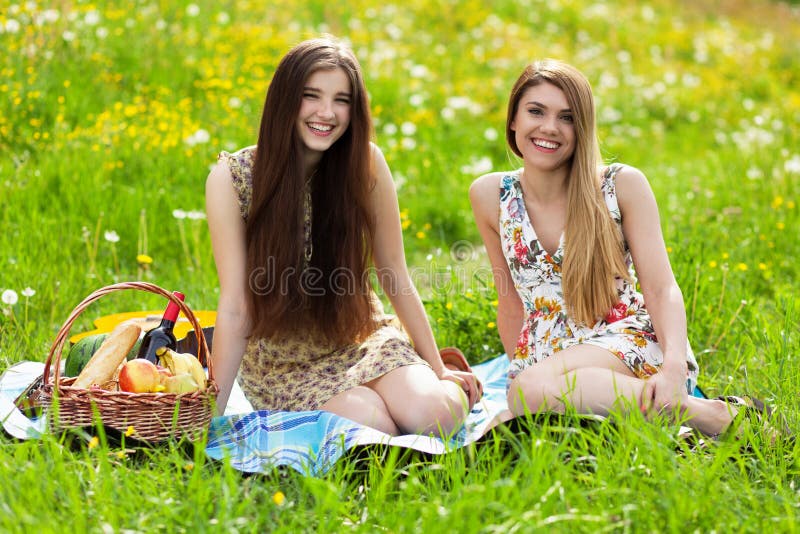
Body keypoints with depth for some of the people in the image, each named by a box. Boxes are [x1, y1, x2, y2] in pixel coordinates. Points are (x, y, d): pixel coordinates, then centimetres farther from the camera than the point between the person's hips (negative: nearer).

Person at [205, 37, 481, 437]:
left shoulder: (365, 163, -10)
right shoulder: (231, 178, -15)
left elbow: (394, 273, -1)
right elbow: (234, 307, -15)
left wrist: (438, 368, 0)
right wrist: (212, 411, -18)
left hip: (360, 340, 2)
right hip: (281, 361, -2)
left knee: (433, 414, -25)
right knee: (373, 423, -30)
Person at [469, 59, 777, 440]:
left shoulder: (622, 185, -2)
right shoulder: (490, 196, 6)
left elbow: (662, 289, -5)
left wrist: (674, 366, -22)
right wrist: (517, 370, 16)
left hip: (631, 346, -3)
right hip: (544, 357, 3)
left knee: (534, 389, -37)